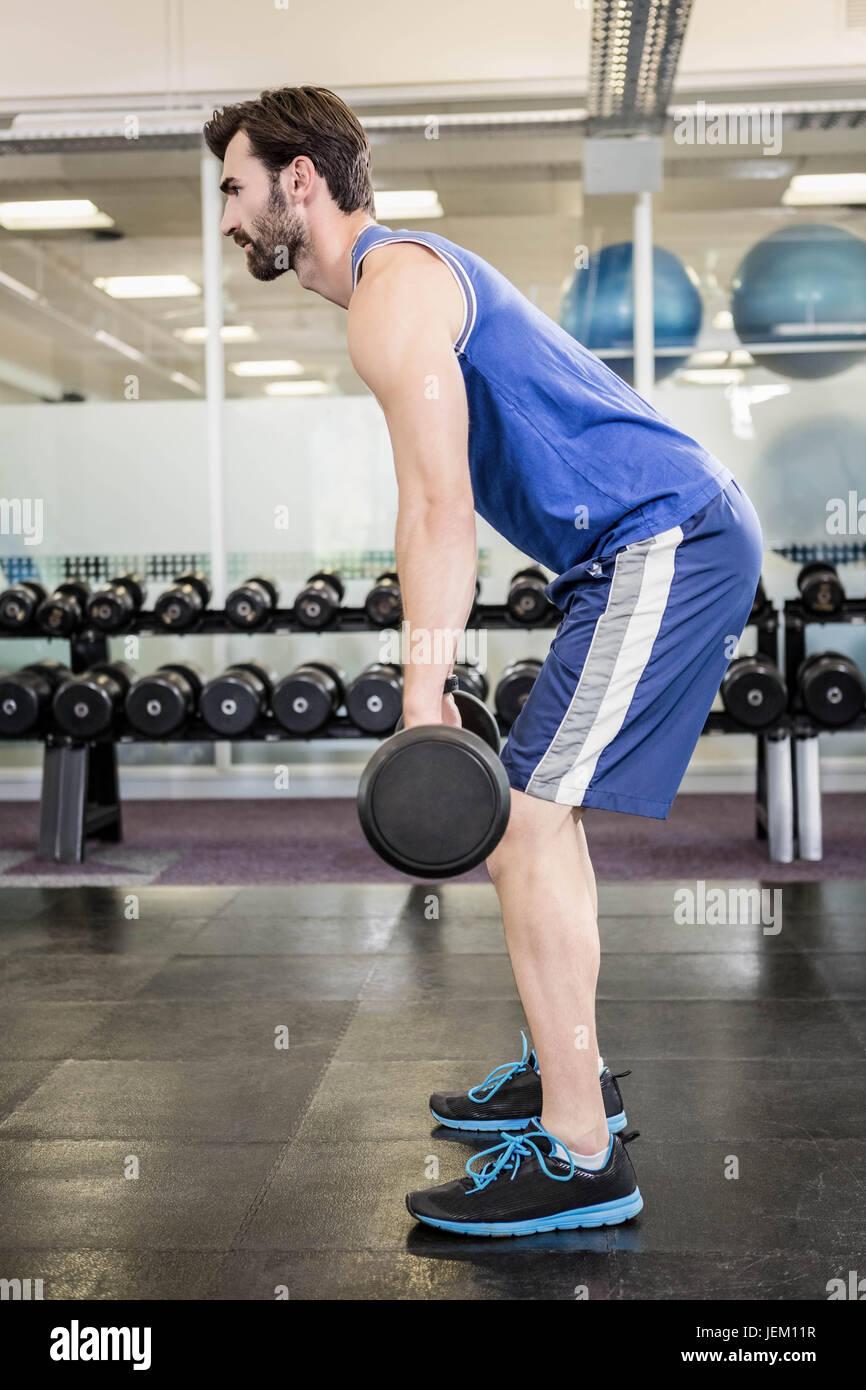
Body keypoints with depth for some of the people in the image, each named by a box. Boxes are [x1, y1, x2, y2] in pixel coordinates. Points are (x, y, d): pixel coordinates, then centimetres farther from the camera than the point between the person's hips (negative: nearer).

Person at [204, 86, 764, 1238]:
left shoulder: (391, 287, -9)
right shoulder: (411, 270, 23)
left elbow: (439, 508, -19)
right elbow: (438, 508, 23)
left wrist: (423, 702, -20)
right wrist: (430, 684, 24)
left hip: (663, 548, -11)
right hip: (685, 538, 11)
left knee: (523, 827, -12)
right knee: (538, 813, 16)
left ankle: (580, 1159, -6)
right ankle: (569, 1072, 27)